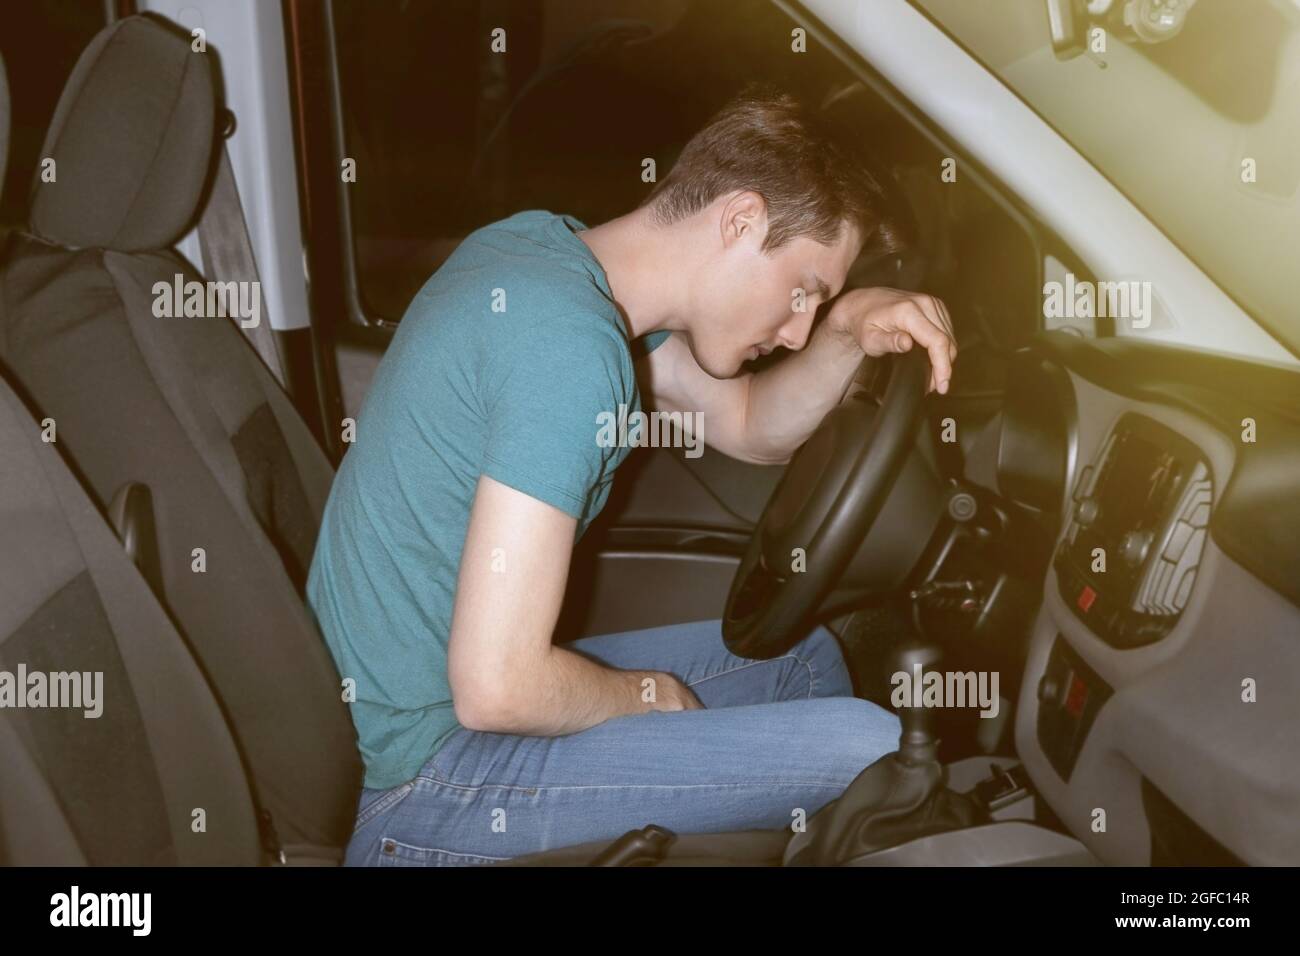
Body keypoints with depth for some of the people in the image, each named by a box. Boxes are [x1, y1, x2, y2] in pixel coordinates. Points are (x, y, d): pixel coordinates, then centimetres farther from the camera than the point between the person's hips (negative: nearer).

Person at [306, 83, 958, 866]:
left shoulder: (547, 243, 3)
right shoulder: (571, 343, -26)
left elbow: (750, 425, 14)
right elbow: (497, 690, -28)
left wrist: (848, 331, -5)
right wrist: (649, 694, -8)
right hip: (430, 772, -10)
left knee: (804, 657, 20)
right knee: (870, 749, -17)